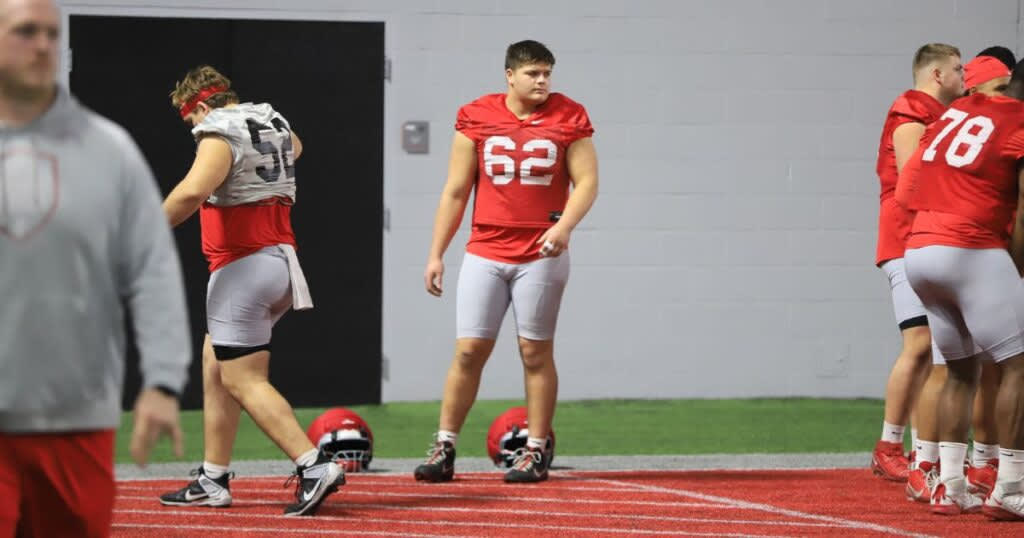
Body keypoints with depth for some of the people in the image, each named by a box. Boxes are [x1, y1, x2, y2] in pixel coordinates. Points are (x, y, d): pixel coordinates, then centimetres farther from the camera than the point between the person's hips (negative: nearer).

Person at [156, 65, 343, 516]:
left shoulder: (220, 133, -12)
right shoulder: (272, 121, 14)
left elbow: (193, 191, -30)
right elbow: (294, 147, 41)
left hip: (243, 268, -9)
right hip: (279, 258, 9)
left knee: (244, 380, -9)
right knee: (215, 364, 18)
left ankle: (314, 466, -21)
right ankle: (213, 481, 20)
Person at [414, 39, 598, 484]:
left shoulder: (568, 118, 0)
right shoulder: (477, 118, 2)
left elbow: (587, 181, -2)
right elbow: (455, 192, 7)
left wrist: (565, 226, -21)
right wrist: (436, 255, 5)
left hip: (541, 255, -1)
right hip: (485, 255, 1)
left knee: (536, 352, 4)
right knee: (469, 351, -1)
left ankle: (536, 452, 11)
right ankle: (444, 449, 5)